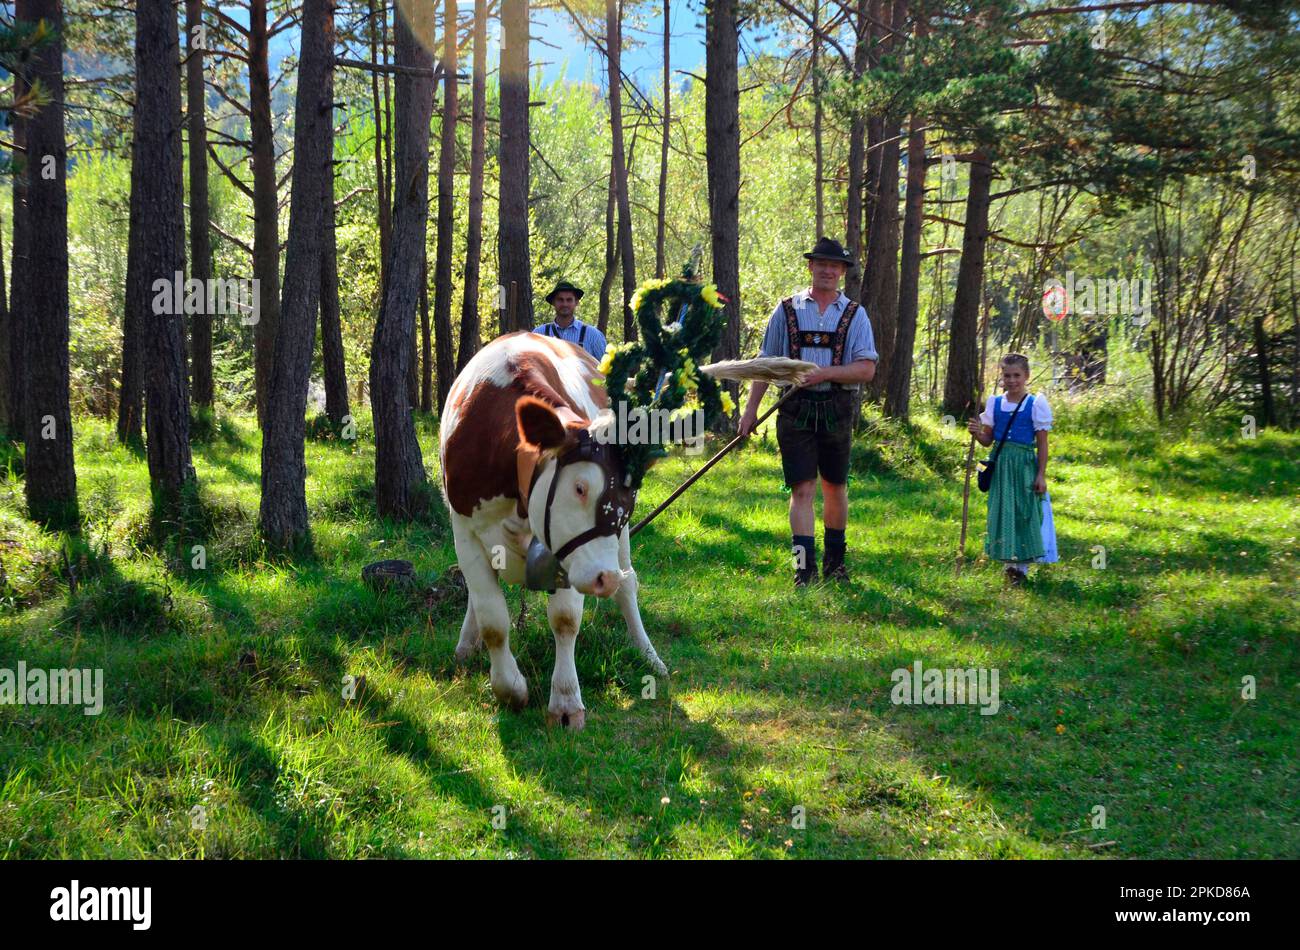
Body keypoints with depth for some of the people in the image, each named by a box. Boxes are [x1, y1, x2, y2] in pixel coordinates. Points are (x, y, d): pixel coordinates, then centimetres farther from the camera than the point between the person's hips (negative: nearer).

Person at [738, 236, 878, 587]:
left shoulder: (854, 314, 4)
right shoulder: (787, 310, 6)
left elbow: (867, 370, -5)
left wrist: (825, 373, -17)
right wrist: (751, 408, 4)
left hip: (836, 410, 1)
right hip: (796, 410, -1)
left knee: (835, 488, 12)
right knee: (802, 488, -8)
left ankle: (835, 560, 27)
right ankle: (804, 566, -10)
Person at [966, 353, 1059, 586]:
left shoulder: (1035, 405, -5)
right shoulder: (995, 403, 5)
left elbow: (1042, 443, -3)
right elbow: (988, 440, 11)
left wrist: (1041, 474, -6)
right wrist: (977, 433, -12)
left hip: (1025, 464, -3)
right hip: (1000, 464, 3)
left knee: (1025, 513, 0)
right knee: (1002, 512, 5)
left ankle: (1021, 566, 6)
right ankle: (1009, 563, 15)